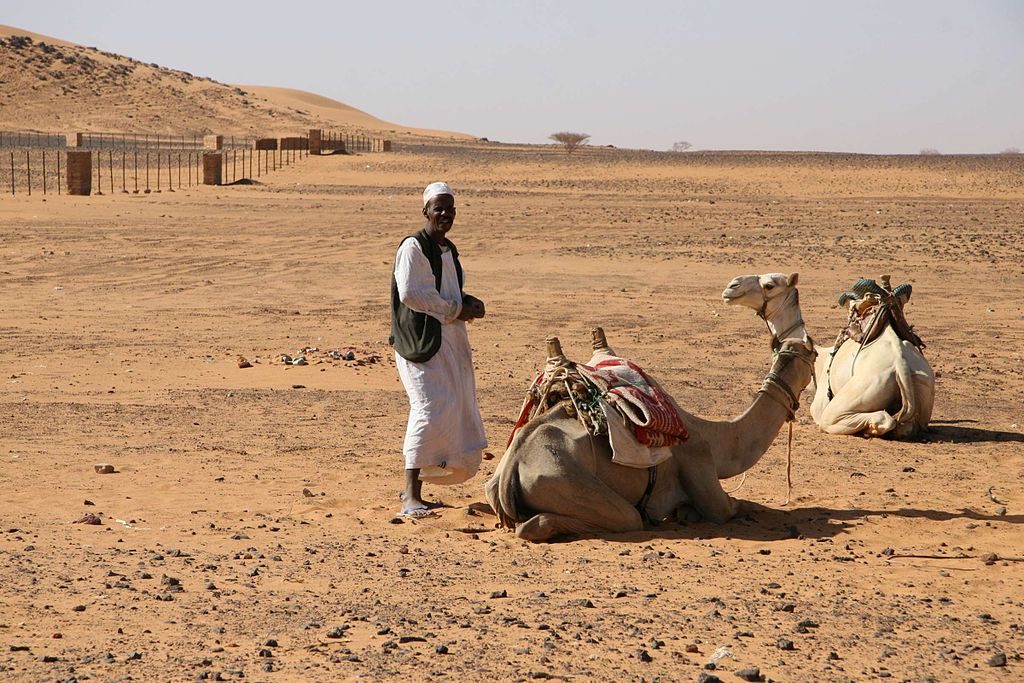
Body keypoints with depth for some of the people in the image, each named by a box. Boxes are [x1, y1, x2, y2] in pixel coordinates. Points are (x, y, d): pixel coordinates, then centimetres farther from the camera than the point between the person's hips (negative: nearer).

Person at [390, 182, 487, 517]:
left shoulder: (449, 250, 19)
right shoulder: (413, 247, -8)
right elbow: (411, 294, -18)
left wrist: (468, 302, 7)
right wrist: (456, 310, -13)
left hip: (450, 341, 9)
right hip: (421, 341, -9)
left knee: (456, 412, 8)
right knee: (431, 408, -20)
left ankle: (414, 488, 20)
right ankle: (411, 496, -20)